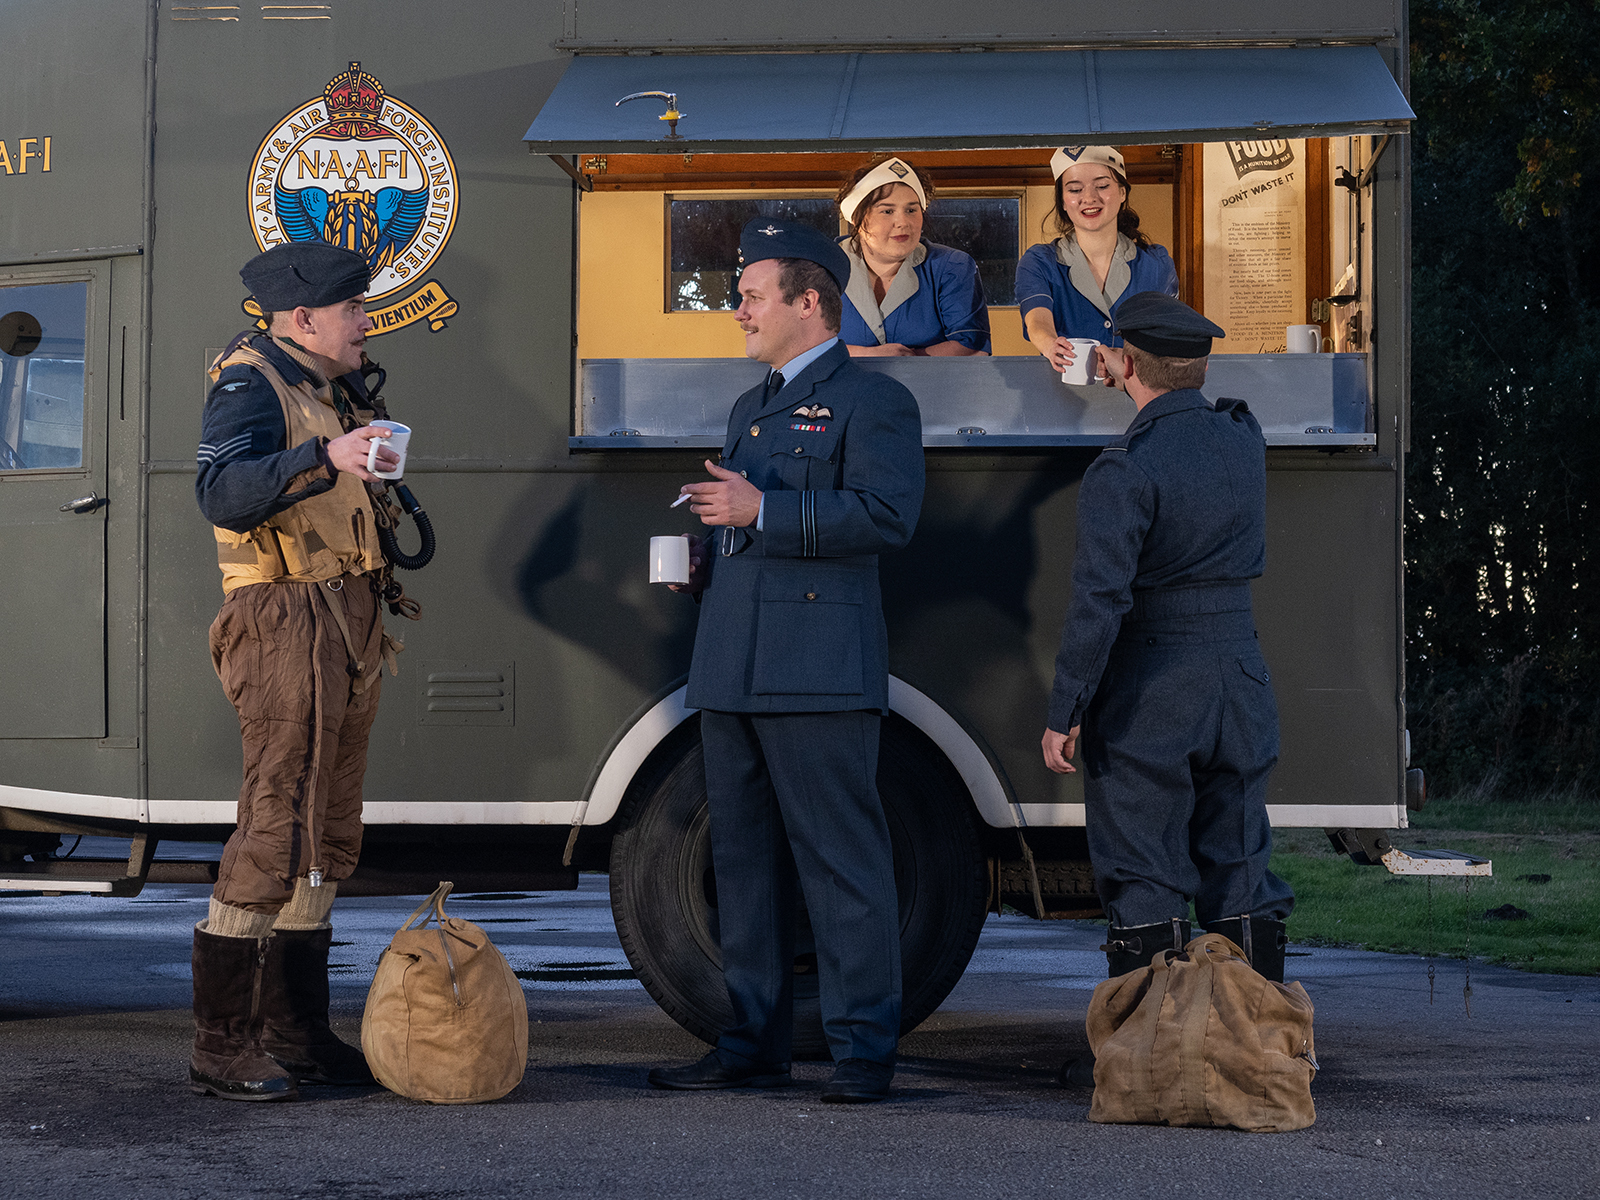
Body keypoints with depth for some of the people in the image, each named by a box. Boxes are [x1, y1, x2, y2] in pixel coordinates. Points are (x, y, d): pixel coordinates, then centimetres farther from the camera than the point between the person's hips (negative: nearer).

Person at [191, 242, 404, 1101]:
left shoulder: (331, 390, 19)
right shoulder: (251, 386, -10)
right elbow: (223, 492, -28)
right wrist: (325, 458, -40)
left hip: (344, 634, 10)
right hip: (286, 626, -10)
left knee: (326, 835, 10)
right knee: (277, 829, -13)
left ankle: (296, 1035, 16)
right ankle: (220, 1047, -11)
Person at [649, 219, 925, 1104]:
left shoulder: (871, 402, -3)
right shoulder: (752, 409, 24)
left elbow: (887, 514, -17)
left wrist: (761, 512, -21)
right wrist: (701, 564, 14)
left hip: (817, 671, -9)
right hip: (733, 667, 9)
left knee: (841, 862, -6)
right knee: (744, 859, 10)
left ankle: (864, 1049, -2)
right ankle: (755, 1042, 16)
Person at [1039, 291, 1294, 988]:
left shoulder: (1124, 470, -15)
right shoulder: (1245, 440, 5)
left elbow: (1099, 601, -19)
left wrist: (1064, 713, -13)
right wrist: (1132, 386, 45)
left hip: (1145, 695, -6)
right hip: (1239, 679, 6)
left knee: (1145, 891, 0)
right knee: (1241, 884, 11)